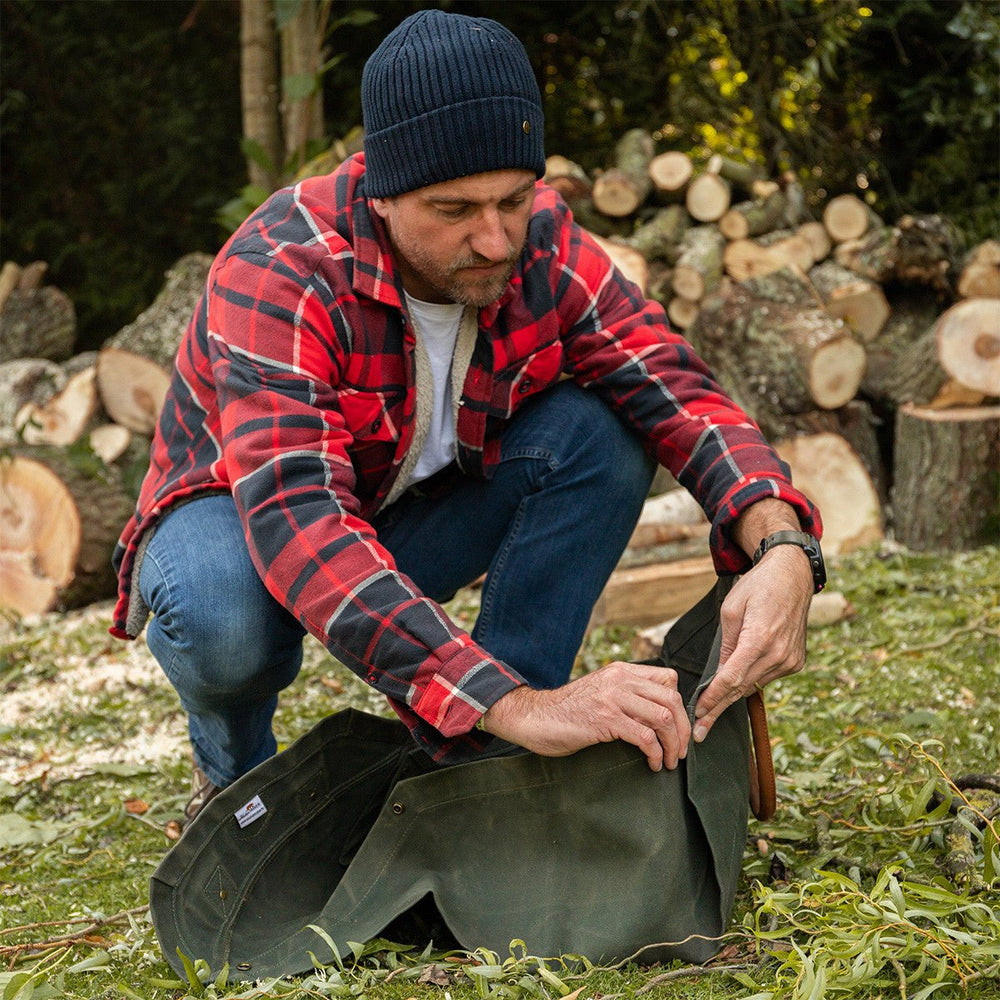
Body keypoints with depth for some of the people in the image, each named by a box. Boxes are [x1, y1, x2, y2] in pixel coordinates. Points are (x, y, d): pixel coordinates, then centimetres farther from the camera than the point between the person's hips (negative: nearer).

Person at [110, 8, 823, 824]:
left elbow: (673, 386, -23)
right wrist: (518, 705, -57)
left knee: (602, 428, -20)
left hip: (414, 523, 5)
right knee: (221, 612, -40)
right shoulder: (280, 275, -34)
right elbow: (297, 521, -47)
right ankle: (236, 770, -3)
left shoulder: (538, 238, -18)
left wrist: (782, 548, -45)